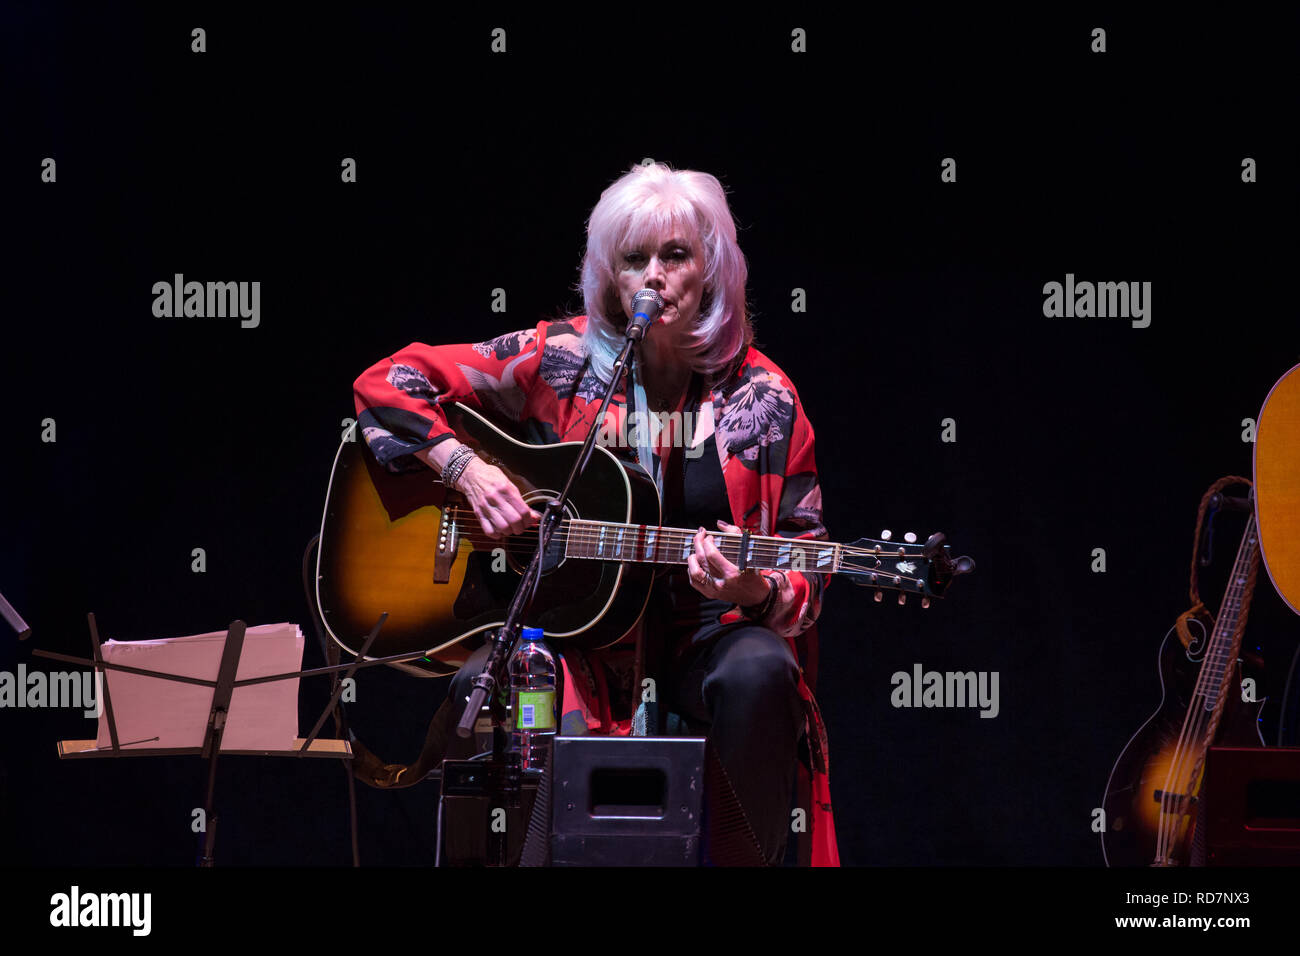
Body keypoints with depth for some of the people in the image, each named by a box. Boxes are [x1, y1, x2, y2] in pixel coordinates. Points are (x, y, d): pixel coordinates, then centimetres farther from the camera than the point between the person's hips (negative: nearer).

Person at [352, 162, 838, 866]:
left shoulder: (762, 398, 1)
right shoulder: (558, 360, 1)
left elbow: (804, 566, 3)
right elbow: (388, 383, 4)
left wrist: (758, 591, -21)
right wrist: (465, 468, -10)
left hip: (704, 632, 0)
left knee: (759, 673, -35)